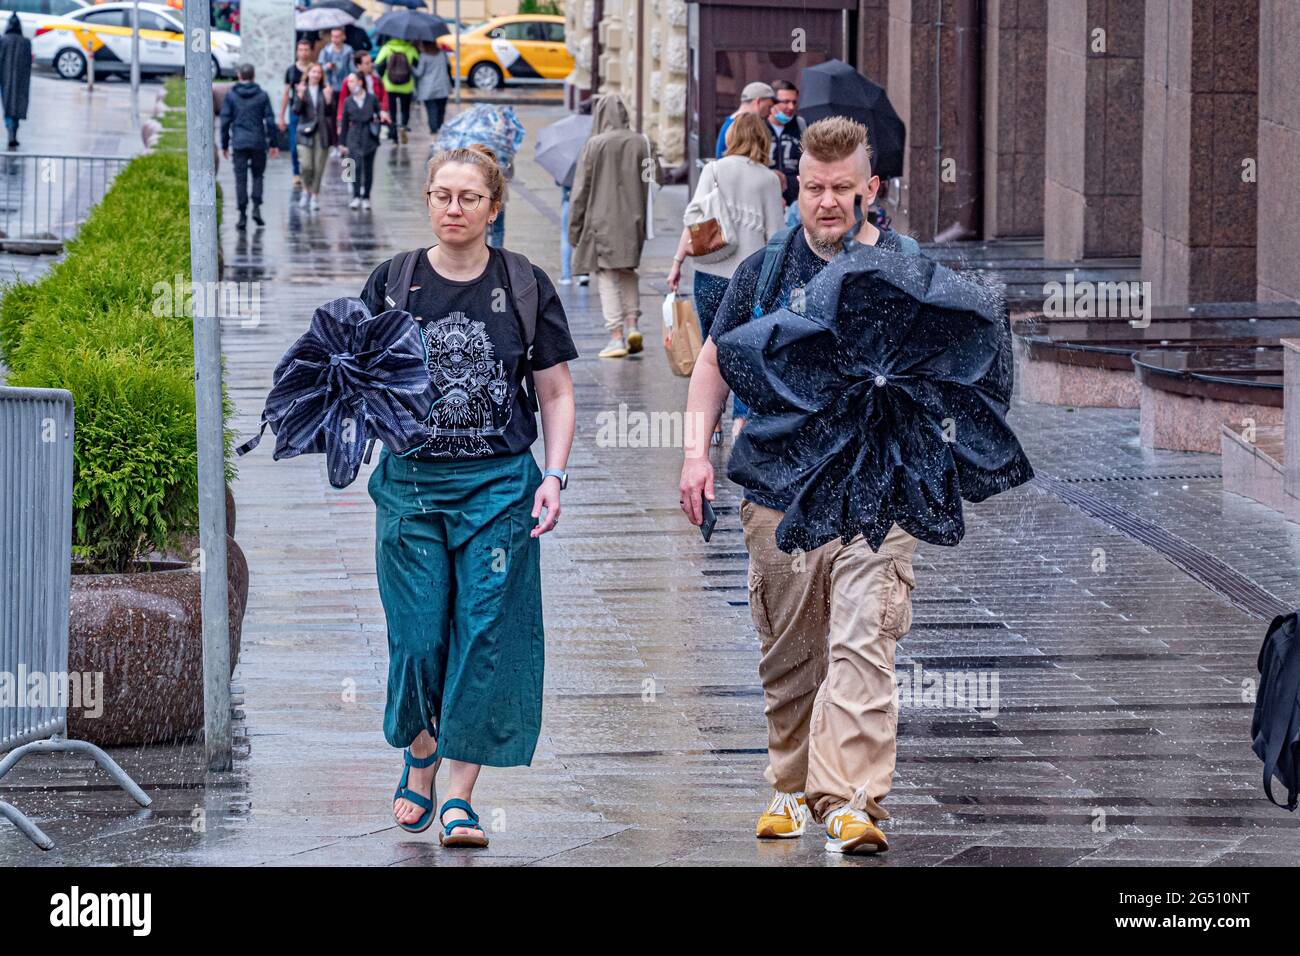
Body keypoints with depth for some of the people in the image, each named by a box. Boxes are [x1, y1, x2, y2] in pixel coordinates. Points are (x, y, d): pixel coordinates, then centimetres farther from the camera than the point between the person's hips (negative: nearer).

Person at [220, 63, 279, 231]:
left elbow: (225, 122, 0)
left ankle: (242, 215, -2)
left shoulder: (231, 96, 0)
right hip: (258, 143, 1)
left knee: (241, 179, 2)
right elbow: (270, 121, 2)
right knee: (257, 175, 15)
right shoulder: (262, 95, 2)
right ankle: (256, 207, -1)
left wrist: (224, 145, 7)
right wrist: (272, 143, 8)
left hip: (239, 143, -1)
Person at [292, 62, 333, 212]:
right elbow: (297, 111, -5)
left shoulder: (326, 90, 4)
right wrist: (300, 96, -17)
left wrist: (328, 99, -15)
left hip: (322, 133, 1)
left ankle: (315, 196, 14)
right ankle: (306, 191, 13)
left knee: (318, 167, 1)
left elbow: (330, 113, 0)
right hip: (306, 132, -1)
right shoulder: (301, 89, 4)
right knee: (306, 165, -12)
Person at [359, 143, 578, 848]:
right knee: (418, 635, -1)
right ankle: (419, 759, 26)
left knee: (487, 637, -4)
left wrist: (553, 478, -4)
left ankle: (460, 796, 1)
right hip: (412, 481, 0)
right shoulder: (393, 283, 4)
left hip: (499, 485, 0)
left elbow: (556, 393, 7)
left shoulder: (525, 286, 3)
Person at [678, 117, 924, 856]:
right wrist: (697, 450, 5)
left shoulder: (908, 272, 1)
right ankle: (794, 786, 29)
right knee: (787, 658, 12)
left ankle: (854, 801, -20)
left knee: (861, 648, -15)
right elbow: (716, 360, 16)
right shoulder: (767, 270, 7)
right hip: (781, 494, 3)